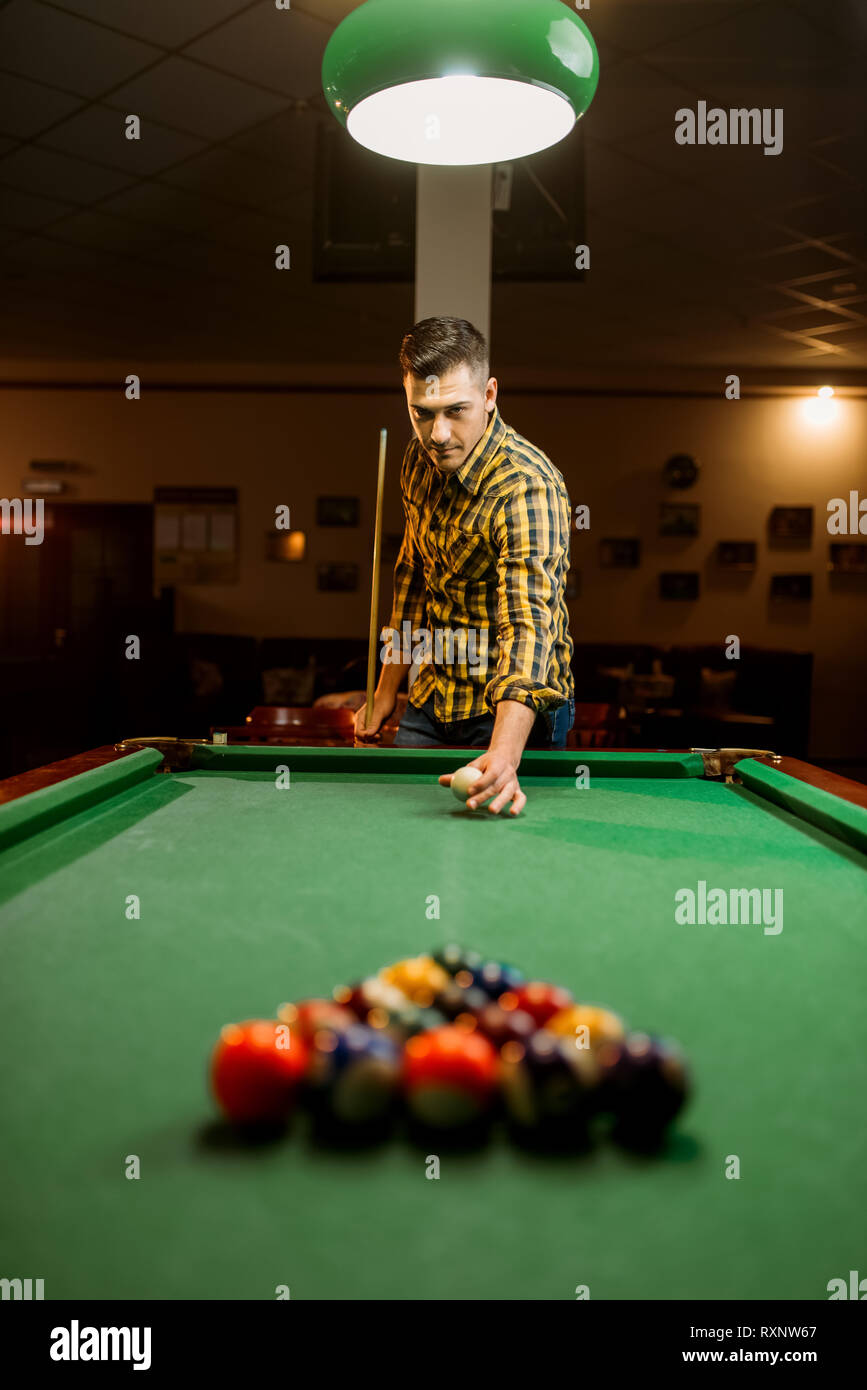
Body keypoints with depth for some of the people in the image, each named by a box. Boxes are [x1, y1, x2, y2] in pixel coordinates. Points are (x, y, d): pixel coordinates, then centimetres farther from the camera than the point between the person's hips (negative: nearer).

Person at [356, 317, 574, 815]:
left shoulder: (528, 487, -27)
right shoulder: (421, 460, -3)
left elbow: (528, 623, -39)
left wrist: (504, 754, -54)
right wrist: (385, 692, 12)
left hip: (513, 711, -6)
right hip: (431, 702, 7)